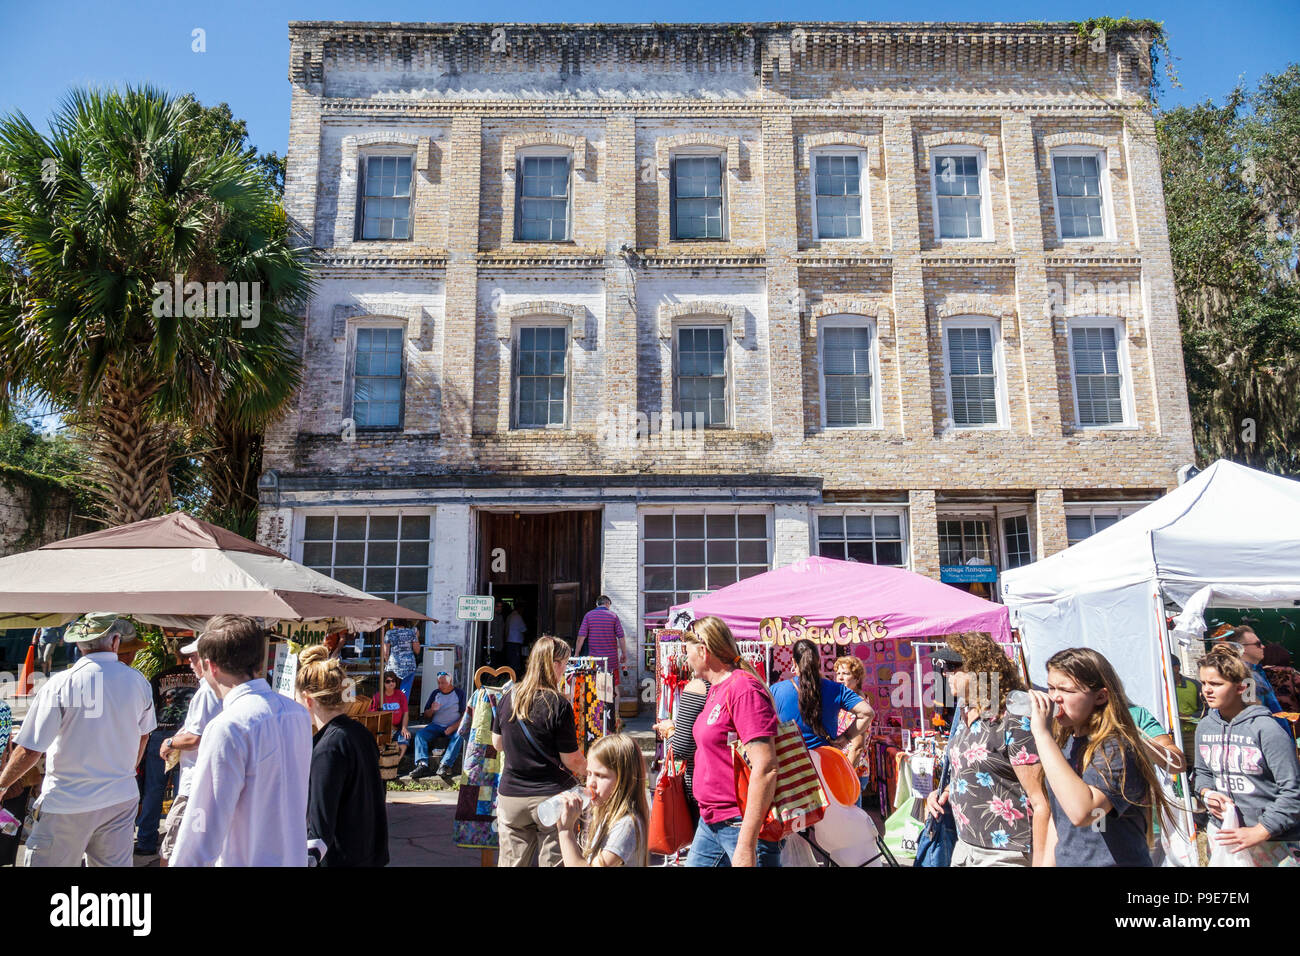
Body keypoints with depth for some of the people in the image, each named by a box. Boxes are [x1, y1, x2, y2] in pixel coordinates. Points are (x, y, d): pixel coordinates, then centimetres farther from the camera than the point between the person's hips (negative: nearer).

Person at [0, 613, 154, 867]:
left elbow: (29, 751, -12)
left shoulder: (60, 684, -15)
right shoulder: (138, 682, -2)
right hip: (122, 800, 4)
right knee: (116, 863, 12)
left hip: (68, 803, -4)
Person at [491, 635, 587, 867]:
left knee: (511, 862, 13)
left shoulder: (508, 698, -1)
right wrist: (587, 771, 9)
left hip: (510, 797, 4)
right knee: (553, 861, 7)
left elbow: (497, 744, 13)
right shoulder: (558, 704, -16)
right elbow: (572, 760, -11)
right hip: (552, 795, -4)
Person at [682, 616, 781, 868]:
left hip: (742, 825, -9)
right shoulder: (716, 689, 11)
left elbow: (765, 769, -24)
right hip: (710, 824, 9)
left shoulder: (743, 689, -18)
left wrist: (746, 846, -26)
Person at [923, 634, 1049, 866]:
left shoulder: (1015, 721, -18)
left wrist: (1040, 862, -19)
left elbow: (1042, 803, -18)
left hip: (1005, 855, -7)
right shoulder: (963, 715, 6)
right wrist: (947, 791, 4)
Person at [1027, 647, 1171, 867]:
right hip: (1066, 861, 7)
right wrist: (1048, 861, 10)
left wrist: (1042, 734, -38)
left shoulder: (1115, 749, -22)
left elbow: (1081, 812, -40)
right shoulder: (1063, 743, 3)